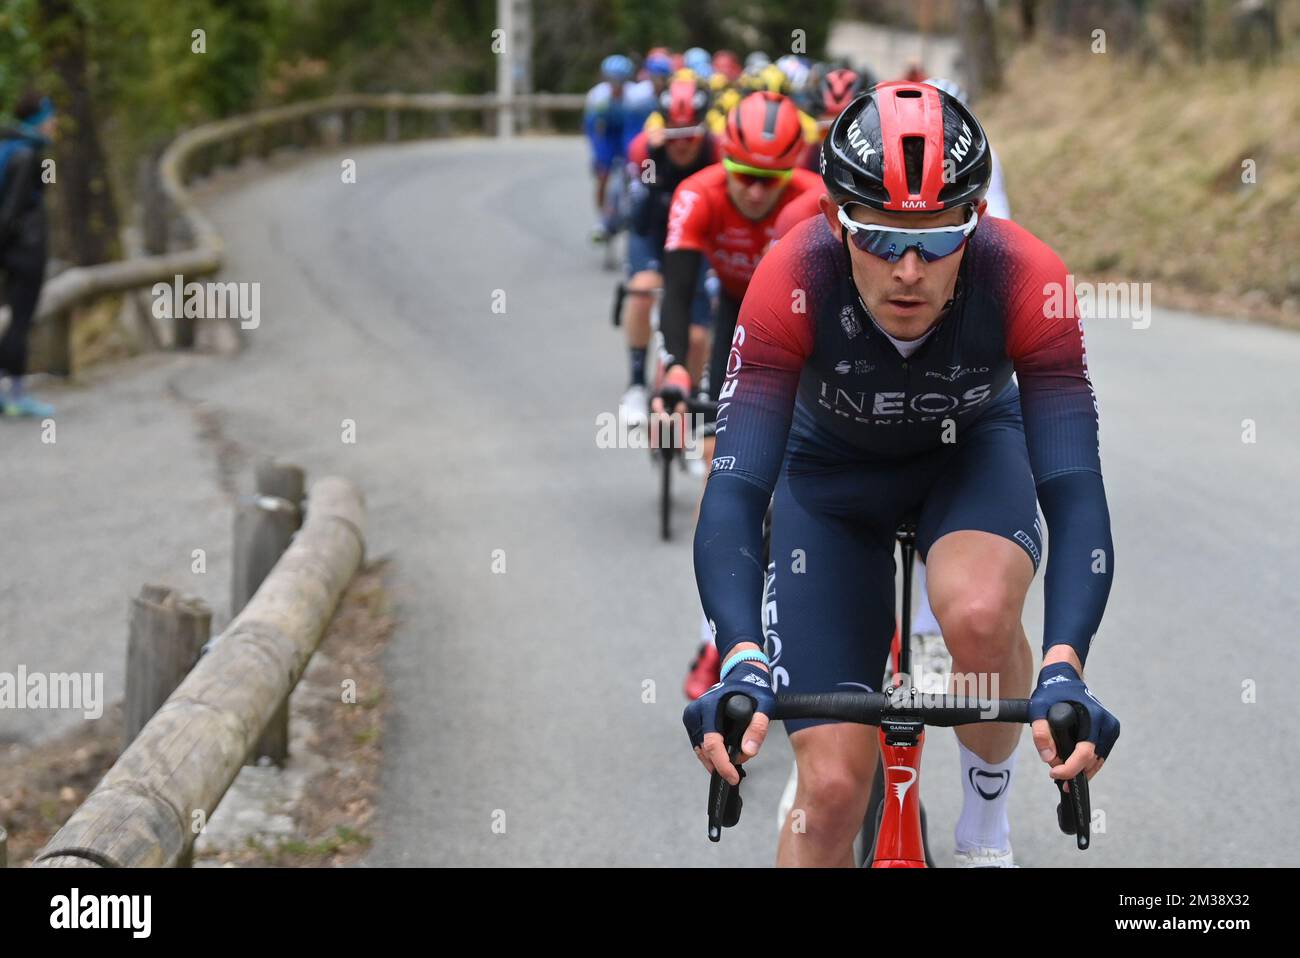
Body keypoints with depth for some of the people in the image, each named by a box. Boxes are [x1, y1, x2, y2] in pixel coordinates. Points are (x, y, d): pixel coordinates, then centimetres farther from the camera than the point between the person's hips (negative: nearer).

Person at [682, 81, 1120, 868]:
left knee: (980, 613, -34)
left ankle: (989, 813, -4)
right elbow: (735, 488, -39)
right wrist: (742, 665, -55)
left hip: (972, 450, 0)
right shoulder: (794, 282, -35)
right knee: (832, 785, -8)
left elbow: (1075, 487, -38)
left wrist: (1064, 670, -53)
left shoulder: (1028, 281, -34)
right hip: (833, 472, 0)